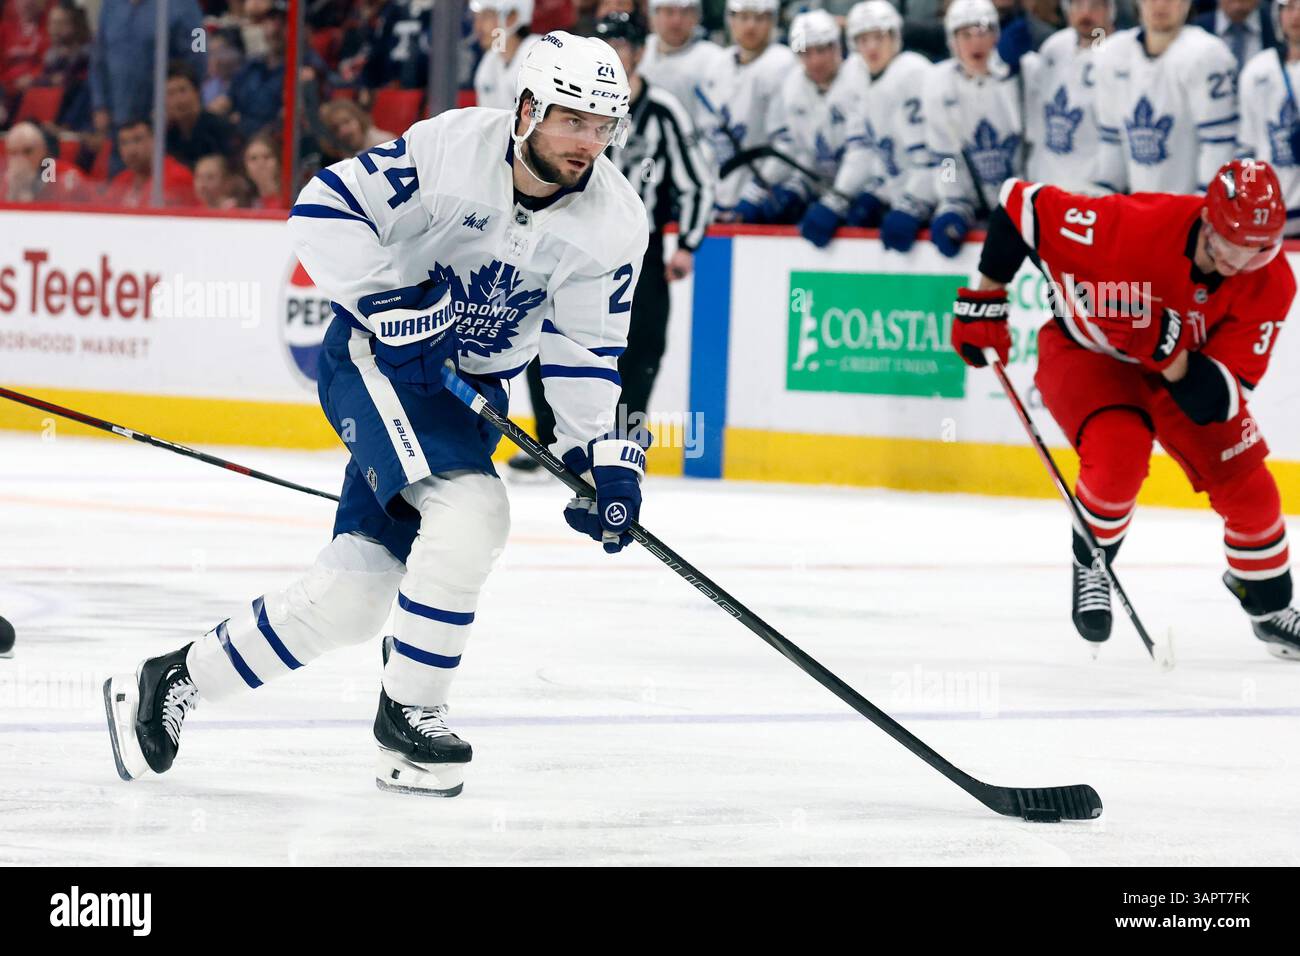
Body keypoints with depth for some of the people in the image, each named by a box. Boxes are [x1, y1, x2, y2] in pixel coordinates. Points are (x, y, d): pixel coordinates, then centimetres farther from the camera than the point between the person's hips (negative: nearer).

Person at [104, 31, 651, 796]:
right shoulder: (451, 147, -20)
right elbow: (325, 209, -18)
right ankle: (408, 709, -11)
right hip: (377, 359, -5)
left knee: (351, 596, -1)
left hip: (472, 392, 5)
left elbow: (588, 355, -1)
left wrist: (609, 458, -11)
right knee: (469, 510, -28)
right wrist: (390, 299, -26)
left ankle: (175, 682, 15)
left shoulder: (616, 222, -8)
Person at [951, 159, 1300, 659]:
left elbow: (1216, 398, -28)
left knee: (1249, 490, -3)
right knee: (1119, 451, -31)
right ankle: (1091, 566, -1)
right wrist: (984, 300, -15)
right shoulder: (1130, 225, -37)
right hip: (1085, 351, -4)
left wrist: (1170, 349, -46)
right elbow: (1021, 205, -23)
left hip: (1190, 369, 4)